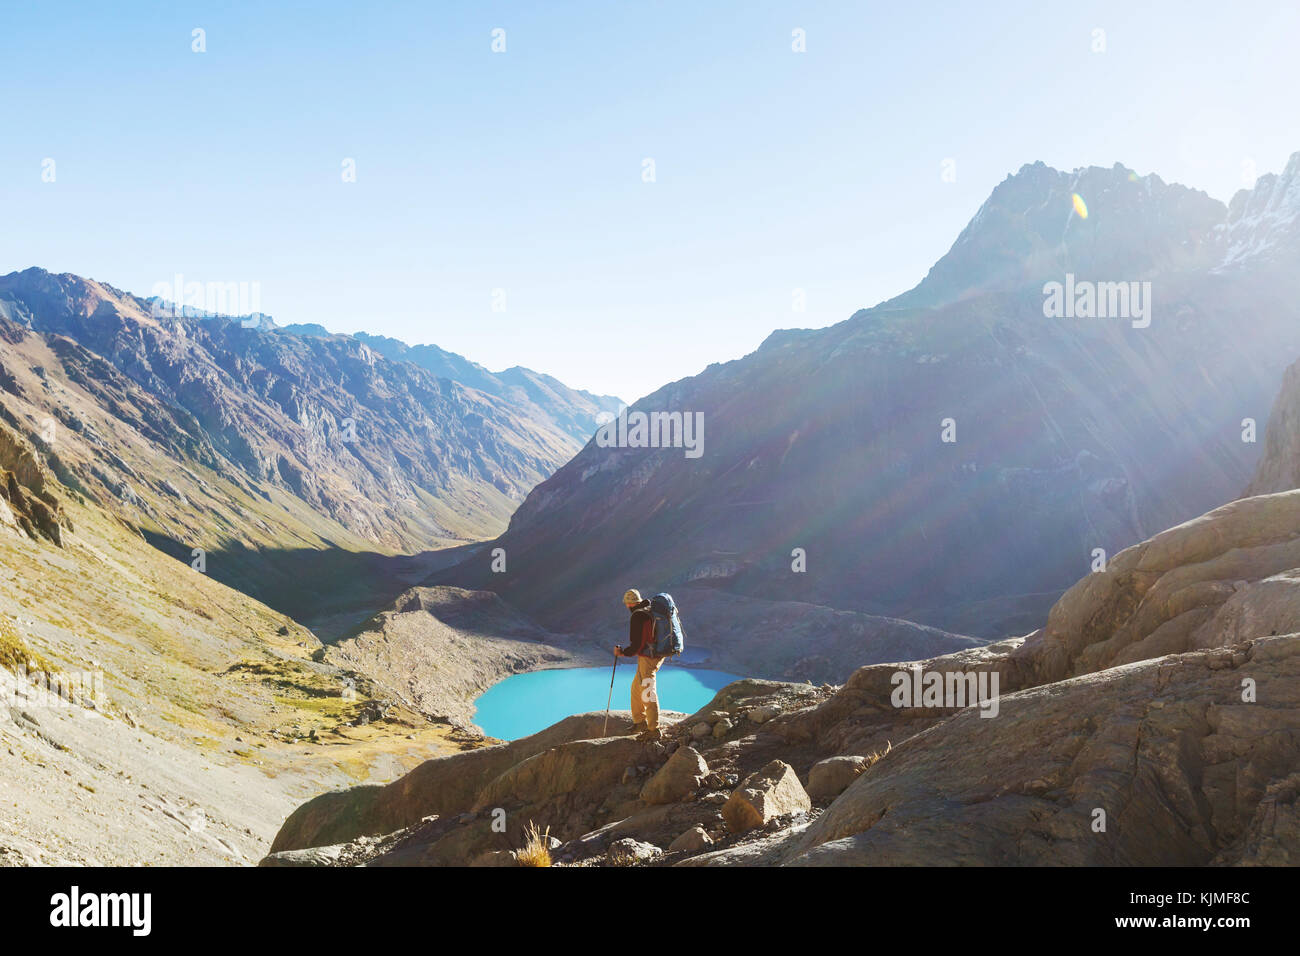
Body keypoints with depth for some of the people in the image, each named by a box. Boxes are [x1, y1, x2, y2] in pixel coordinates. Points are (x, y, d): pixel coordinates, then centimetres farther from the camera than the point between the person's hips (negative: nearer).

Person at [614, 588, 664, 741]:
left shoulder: (637, 616, -19)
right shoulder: (651, 611, 10)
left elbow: (636, 645, -19)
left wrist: (622, 653, -3)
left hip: (647, 658, -10)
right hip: (658, 655, 10)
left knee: (648, 694, -3)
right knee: (636, 688, 19)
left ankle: (653, 730, 3)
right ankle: (639, 722, 27)